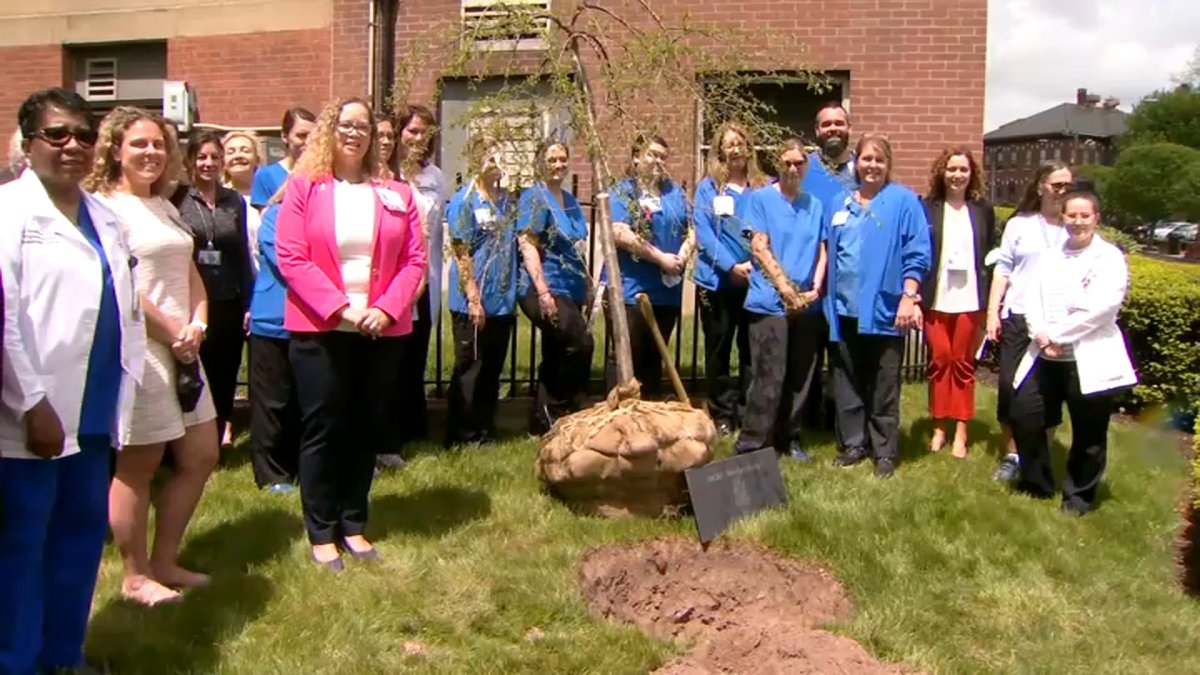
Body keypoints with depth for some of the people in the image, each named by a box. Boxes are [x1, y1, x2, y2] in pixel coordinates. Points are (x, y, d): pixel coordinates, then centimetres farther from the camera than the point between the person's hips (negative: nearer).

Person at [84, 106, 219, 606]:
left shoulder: (165, 206, 17)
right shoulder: (105, 206, -8)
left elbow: (191, 275, 16)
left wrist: (197, 326, -2)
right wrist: (174, 332, -9)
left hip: (182, 349, 9)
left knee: (200, 459, 12)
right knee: (137, 466, 2)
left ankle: (164, 562, 26)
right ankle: (136, 577, 17)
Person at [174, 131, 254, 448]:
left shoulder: (234, 201, 10)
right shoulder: (179, 200, -1)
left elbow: (243, 255, 11)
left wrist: (249, 303, 7)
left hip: (228, 303, 3)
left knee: (225, 374, 8)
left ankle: (221, 434, 21)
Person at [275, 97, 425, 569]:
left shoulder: (396, 194, 9)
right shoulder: (303, 187, 1)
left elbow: (414, 260, 4)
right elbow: (290, 258, -8)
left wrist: (386, 309, -11)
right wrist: (340, 308, -16)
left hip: (381, 330, 3)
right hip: (320, 329, -3)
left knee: (368, 429, 9)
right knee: (323, 430, 3)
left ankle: (353, 524, 22)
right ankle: (322, 533, 14)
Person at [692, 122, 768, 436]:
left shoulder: (763, 188, 6)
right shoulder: (708, 188, 4)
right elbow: (704, 233, -5)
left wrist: (755, 265, -14)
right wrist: (731, 266, -16)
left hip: (756, 279, 1)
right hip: (718, 280, -1)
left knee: (751, 349, 4)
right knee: (718, 348, 7)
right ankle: (721, 414, 16)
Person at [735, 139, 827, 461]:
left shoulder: (815, 205, 13)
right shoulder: (760, 198, 0)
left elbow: (822, 251, 12)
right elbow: (760, 247, -7)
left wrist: (815, 288, -4)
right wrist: (786, 289, -13)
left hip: (807, 304, 5)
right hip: (770, 302, -5)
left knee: (800, 376, 10)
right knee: (769, 378, -8)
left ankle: (790, 437, 22)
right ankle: (750, 444, -2)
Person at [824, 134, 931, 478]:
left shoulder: (903, 201, -3)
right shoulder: (841, 203, 11)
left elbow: (917, 255, -6)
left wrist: (908, 298, -14)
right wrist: (825, 293, 9)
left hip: (883, 309, -4)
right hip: (844, 308, 5)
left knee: (883, 386, 3)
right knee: (847, 382, 11)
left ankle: (885, 451, 14)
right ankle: (853, 443, 23)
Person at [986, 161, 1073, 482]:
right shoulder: (1019, 224, 7)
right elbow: (1003, 270, 7)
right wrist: (992, 312, 0)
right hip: (1017, 318, 1)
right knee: (1010, 386, 0)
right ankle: (1012, 453, 16)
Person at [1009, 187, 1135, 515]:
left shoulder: (1110, 257, -4)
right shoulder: (1050, 255, 13)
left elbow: (1102, 307, -16)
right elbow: (1032, 297, 4)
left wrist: (1056, 335, -15)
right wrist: (1040, 335, -14)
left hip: (1090, 360, -5)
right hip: (1046, 354, 5)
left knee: (1088, 433, 4)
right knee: (1023, 414, 3)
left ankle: (1079, 495, 24)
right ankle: (1036, 482, 25)